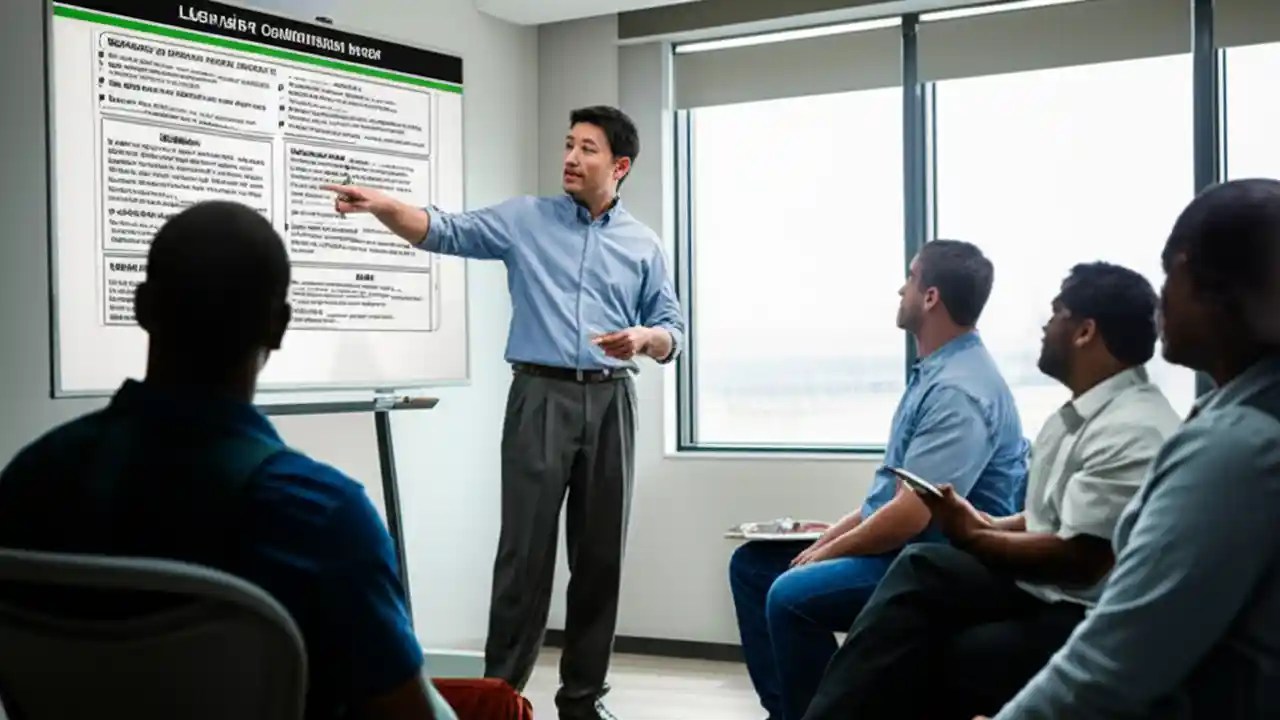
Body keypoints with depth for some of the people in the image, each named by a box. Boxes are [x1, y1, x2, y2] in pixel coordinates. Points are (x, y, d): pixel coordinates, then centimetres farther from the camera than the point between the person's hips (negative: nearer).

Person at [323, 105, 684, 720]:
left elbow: (671, 332, 12)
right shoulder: (525, 219, 6)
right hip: (541, 397, -2)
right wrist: (382, 206, -22)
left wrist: (644, 338, -11)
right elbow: (444, 232, -4)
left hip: (610, 403, 3)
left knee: (601, 554, 6)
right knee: (526, 551, -5)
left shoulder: (643, 244, 12)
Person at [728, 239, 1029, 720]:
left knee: (791, 594, -30)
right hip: (891, 543, 11)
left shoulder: (959, 390, -22)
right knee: (752, 563, 11)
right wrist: (834, 534, 8)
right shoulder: (935, 372, 10)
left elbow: (910, 517, -26)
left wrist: (830, 551, -13)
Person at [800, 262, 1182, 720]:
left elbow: (1078, 558, -23)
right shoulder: (1081, 413, 13)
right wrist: (988, 527, 2)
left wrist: (972, 537, -14)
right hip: (1041, 586, 9)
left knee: (924, 660, -20)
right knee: (919, 570, -10)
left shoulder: (1133, 433, -20)